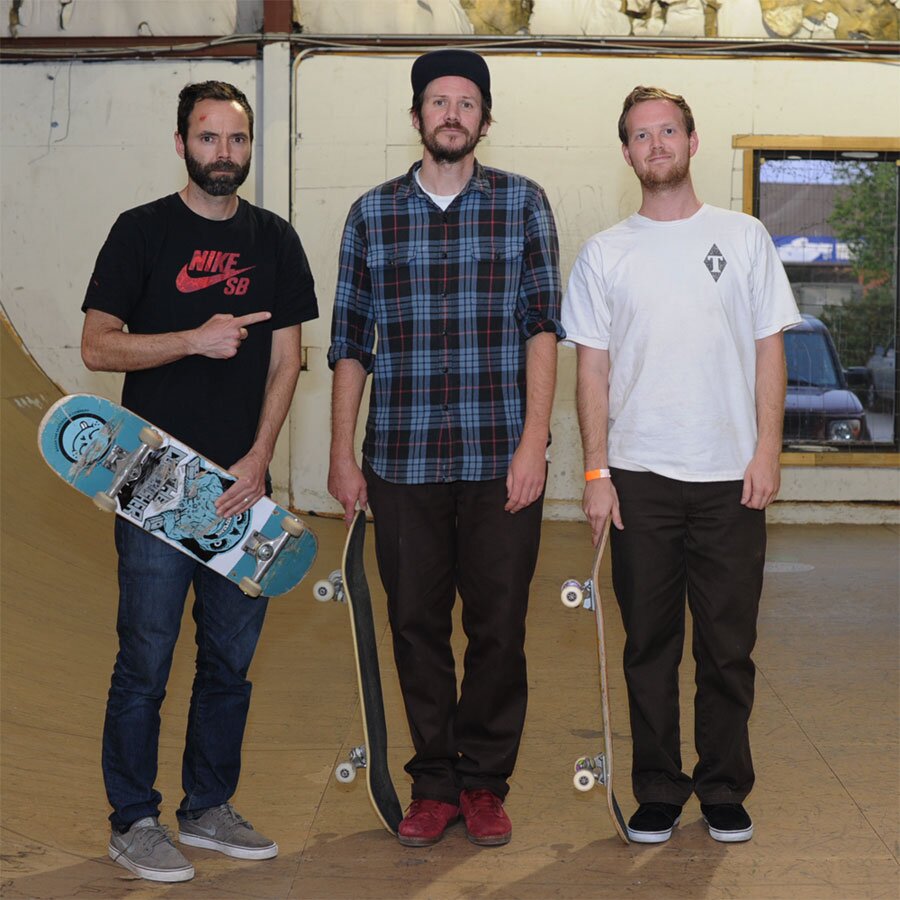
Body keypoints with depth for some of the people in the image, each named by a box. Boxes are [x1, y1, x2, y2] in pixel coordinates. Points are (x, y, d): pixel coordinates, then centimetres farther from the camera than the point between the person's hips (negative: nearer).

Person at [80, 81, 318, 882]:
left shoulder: (273, 239, 10)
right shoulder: (142, 232, 0)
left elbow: (285, 359, 8)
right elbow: (97, 346, -5)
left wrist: (256, 461, -4)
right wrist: (194, 339, -18)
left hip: (243, 484, 4)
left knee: (231, 659, 10)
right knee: (145, 660, -1)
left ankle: (209, 809, 24)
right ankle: (134, 822, 11)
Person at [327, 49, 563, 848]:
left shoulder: (523, 203, 5)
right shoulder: (371, 215, 9)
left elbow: (543, 326, -1)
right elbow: (350, 342, 10)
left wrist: (534, 442, -9)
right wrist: (342, 453, 6)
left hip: (501, 459, -1)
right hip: (402, 460, 1)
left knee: (498, 627, 4)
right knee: (417, 625, 7)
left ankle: (484, 782, 20)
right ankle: (434, 783, 20)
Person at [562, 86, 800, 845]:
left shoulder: (743, 237, 6)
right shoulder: (605, 253, 7)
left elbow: (769, 350, 5)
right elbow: (593, 367, 5)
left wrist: (767, 452, -4)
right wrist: (597, 471, -2)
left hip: (731, 475, 0)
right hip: (640, 476, 1)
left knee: (728, 646, 5)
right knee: (650, 644, 6)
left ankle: (725, 790, 18)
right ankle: (658, 794, 16)